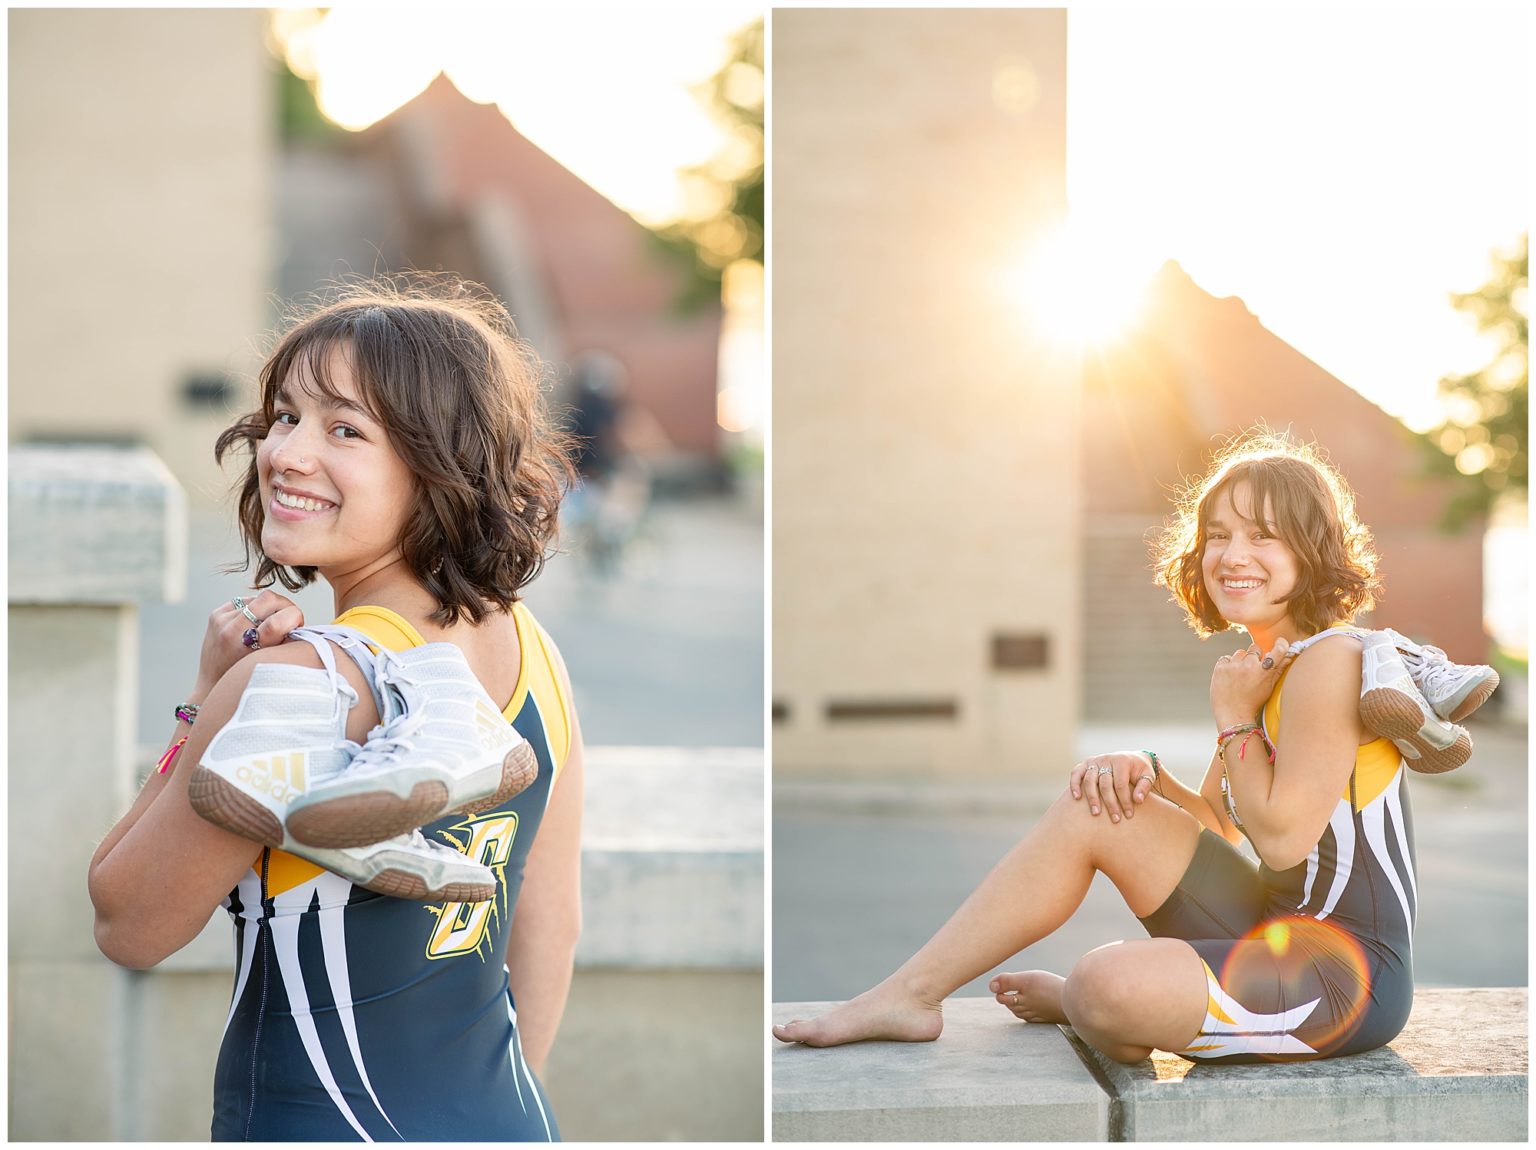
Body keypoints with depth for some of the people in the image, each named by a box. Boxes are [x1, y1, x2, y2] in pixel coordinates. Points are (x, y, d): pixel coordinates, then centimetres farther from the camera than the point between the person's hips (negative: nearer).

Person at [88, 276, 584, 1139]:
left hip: (320, 1126, -6)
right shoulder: (533, 654, -4)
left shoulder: (293, 684, -24)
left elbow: (128, 928, -11)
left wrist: (205, 704, -9)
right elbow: (552, 929, 7)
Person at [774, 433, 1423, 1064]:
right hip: (1275, 931, 9)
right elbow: (1218, 825, 16)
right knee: (1093, 807, -1)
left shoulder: (1330, 661, -17)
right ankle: (909, 994, 5)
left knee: (1114, 985, -33)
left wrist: (1233, 720, -10)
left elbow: (1283, 837, -21)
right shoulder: (1262, 668, 13)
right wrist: (1143, 771, -3)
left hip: (1353, 975, -9)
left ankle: (1070, 1003, 6)